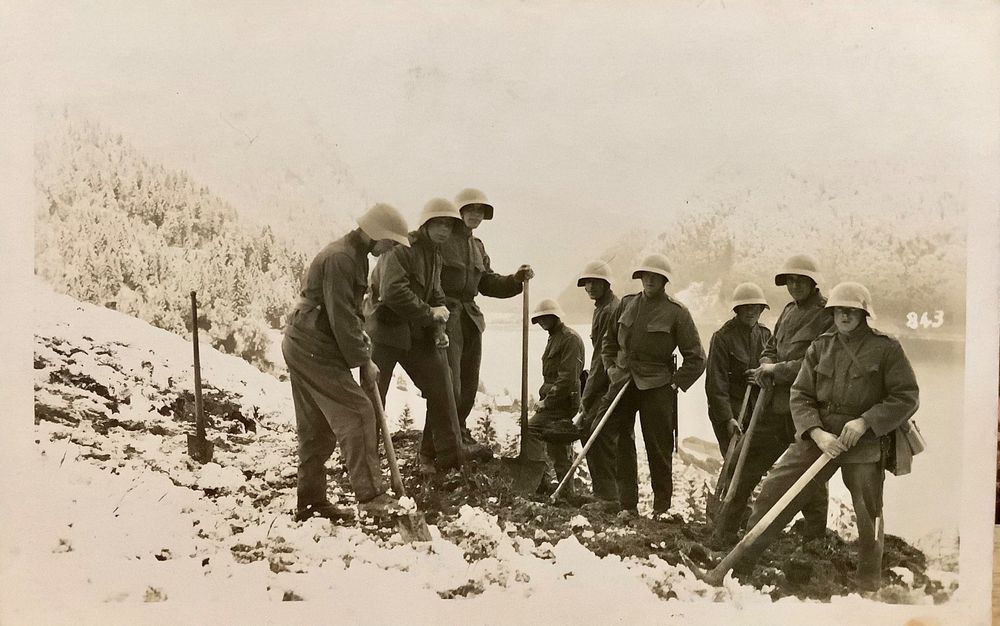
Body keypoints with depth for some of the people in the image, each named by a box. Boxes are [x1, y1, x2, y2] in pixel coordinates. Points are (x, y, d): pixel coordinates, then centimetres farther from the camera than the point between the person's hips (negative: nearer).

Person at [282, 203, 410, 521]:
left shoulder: (355, 256, 15)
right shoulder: (340, 259, -19)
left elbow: (350, 311, 20)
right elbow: (341, 317, -21)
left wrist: (362, 345, 8)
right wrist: (363, 361, -15)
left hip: (303, 347, 11)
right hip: (314, 348, -11)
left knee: (316, 426, 13)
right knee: (357, 412, -11)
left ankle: (310, 499, 21)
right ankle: (370, 494, -9)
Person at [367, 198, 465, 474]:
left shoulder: (435, 256, 13)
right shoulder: (401, 249, -15)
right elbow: (393, 291, -27)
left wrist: (438, 326, -4)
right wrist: (428, 313, -20)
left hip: (418, 334, 8)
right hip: (387, 330, -8)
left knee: (440, 388, 2)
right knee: (374, 396, -1)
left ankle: (448, 458, 11)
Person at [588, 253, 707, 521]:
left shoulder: (676, 312, -5)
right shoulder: (626, 304, 8)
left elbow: (696, 357, -1)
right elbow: (609, 341, 22)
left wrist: (676, 384, -7)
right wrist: (611, 367, 9)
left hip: (657, 388, -4)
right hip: (623, 383, 4)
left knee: (659, 449, 4)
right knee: (602, 434, -7)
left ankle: (662, 507, 21)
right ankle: (626, 502, 1)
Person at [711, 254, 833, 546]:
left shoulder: (827, 316, -11)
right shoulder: (789, 311, 14)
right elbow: (771, 348, 20)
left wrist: (776, 370, -11)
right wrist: (766, 368, -1)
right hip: (777, 403, 7)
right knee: (748, 460, 7)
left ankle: (815, 536, 27)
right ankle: (724, 532, 15)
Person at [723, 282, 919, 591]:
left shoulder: (886, 348, -3)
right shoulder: (820, 347, 5)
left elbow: (906, 398, -5)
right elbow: (800, 396, 2)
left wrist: (865, 422, -17)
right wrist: (818, 434, -14)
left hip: (866, 439, -2)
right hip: (818, 435, 3)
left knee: (868, 511, 6)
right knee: (774, 489, -3)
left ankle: (869, 578, 30)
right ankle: (741, 559, 8)